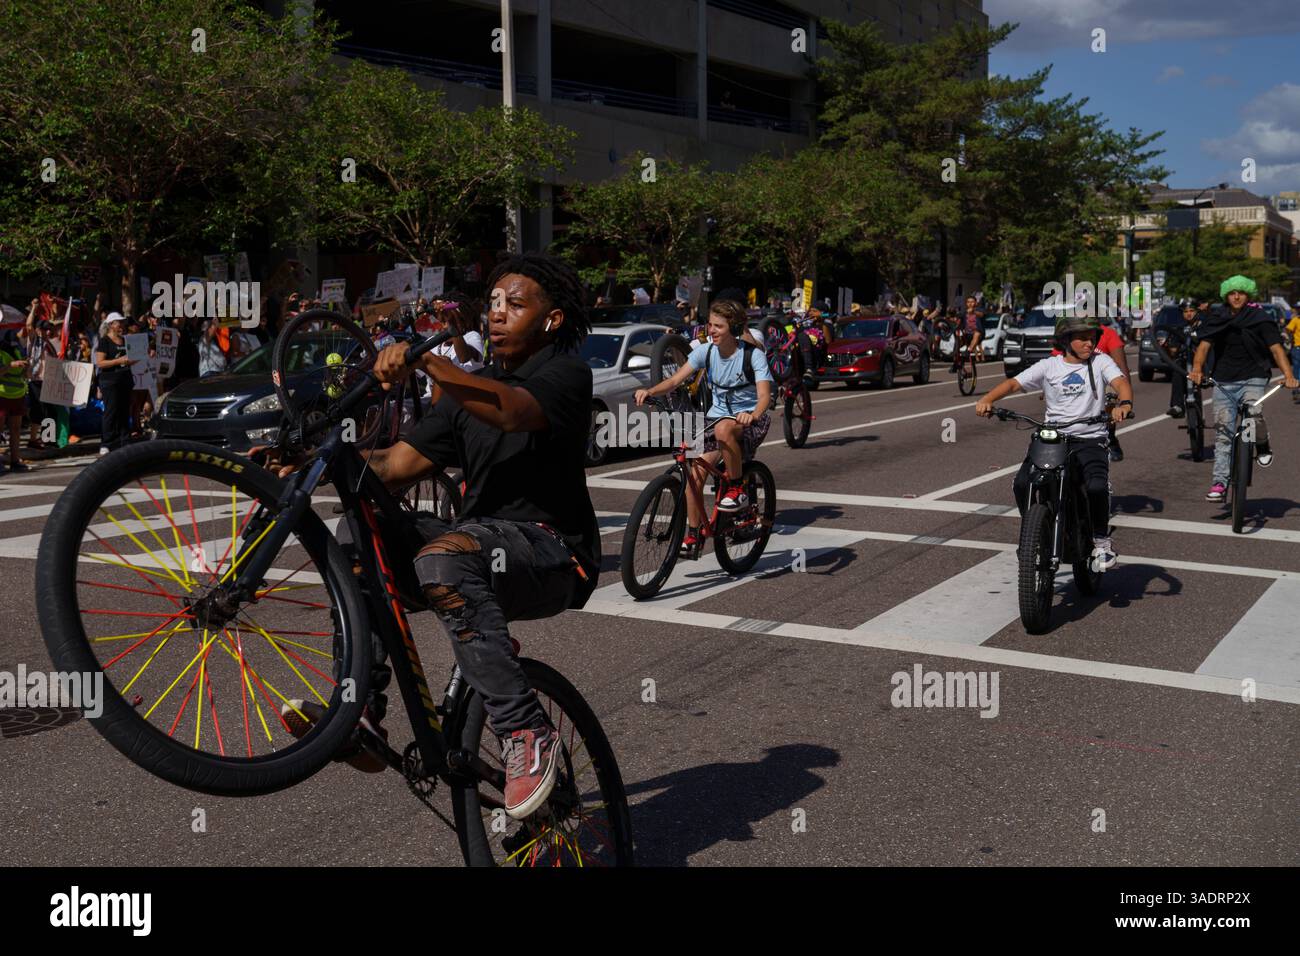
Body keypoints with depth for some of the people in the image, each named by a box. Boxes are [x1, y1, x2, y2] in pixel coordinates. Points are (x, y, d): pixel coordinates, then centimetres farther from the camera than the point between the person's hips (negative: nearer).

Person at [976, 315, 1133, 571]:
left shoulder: (1100, 361, 6)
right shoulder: (1049, 366, 8)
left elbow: (1120, 381, -10)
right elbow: (1014, 383, 2)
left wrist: (1124, 404, -33)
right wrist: (987, 399, -17)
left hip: (1090, 439, -2)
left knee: (1097, 486, -27)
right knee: (1022, 484, -18)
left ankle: (1101, 540, -2)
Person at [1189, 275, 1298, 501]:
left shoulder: (1260, 319, -1)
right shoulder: (1217, 320, 7)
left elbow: (1276, 348, -9)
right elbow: (1204, 345, -2)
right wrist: (1197, 368, -23)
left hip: (1252, 379, -3)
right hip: (1223, 382, 3)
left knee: (1253, 414, -30)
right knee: (1223, 433, 2)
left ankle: (1263, 447, 3)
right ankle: (1219, 482, 7)